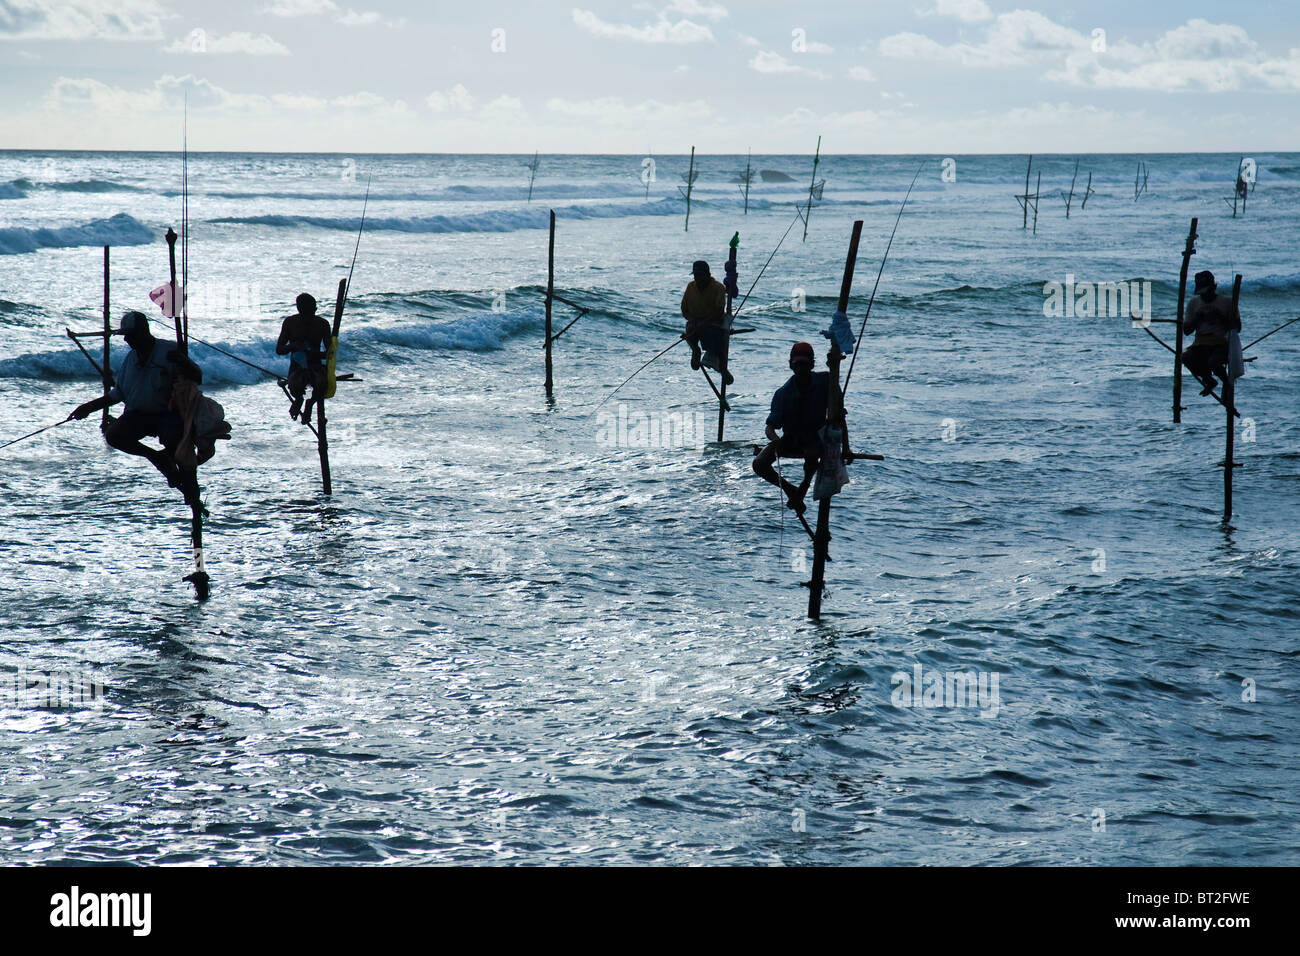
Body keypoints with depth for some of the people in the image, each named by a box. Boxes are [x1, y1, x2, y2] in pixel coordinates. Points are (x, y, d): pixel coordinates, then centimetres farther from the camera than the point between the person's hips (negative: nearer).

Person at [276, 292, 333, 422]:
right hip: (297, 367, 0)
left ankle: (310, 403, 4)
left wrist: (314, 354, -24)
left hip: (316, 366, 0)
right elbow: (278, 350, 3)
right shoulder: (290, 322, 1)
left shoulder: (322, 324, 0)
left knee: (321, 385, -35)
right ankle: (298, 400, 8)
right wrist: (292, 347, -20)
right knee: (295, 388, -35)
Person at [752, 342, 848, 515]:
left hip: (817, 438, -3)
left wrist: (846, 448, -17)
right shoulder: (783, 393, -12)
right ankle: (790, 489, 8)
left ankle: (804, 487, -7)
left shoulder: (825, 382, -15)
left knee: (811, 454, -39)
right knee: (759, 464, -18)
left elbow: (839, 417, -12)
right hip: (791, 439, 3)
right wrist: (774, 438, -40)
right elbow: (771, 426, -15)